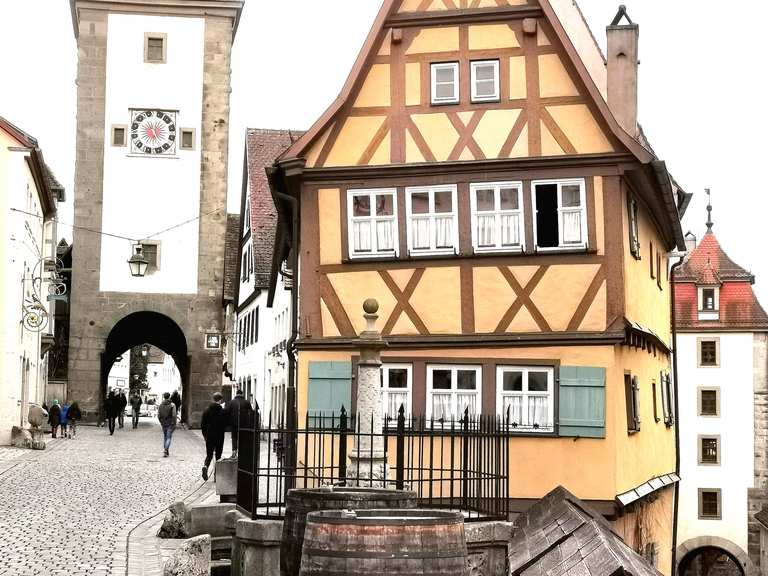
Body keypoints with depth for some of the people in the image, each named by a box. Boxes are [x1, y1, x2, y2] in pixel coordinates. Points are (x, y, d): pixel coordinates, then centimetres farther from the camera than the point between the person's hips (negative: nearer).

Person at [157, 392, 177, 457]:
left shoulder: (161, 405, 2)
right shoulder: (172, 405, -11)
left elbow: (158, 415, 3)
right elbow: (174, 415, -15)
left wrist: (161, 422, 16)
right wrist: (174, 424, -7)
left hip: (163, 424, 4)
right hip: (170, 424, -4)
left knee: (165, 437, 17)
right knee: (169, 438, -2)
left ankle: (166, 451, 22)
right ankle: (165, 451, -18)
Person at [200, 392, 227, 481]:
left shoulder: (207, 410, 2)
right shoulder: (223, 411, -10)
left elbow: (202, 424, 5)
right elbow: (226, 424, -7)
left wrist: (205, 435, 15)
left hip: (209, 436, 3)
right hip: (220, 436, -3)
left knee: (209, 455, 12)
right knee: (218, 455, 8)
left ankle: (205, 466, -16)